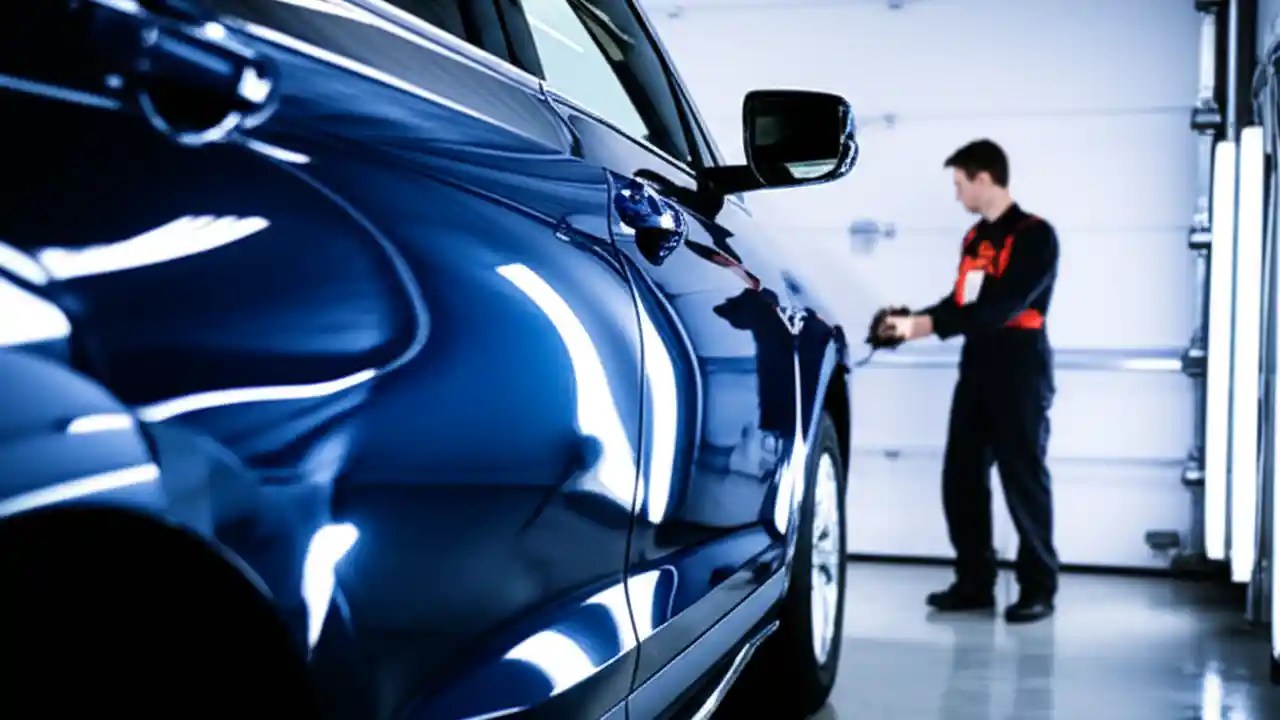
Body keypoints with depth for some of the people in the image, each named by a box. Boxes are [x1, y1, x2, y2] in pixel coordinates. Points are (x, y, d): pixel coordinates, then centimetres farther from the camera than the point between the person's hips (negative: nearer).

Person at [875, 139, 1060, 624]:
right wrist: (911, 322, 1)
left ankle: (1039, 587, 9)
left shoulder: (1035, 236, -10)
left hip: (1020, 372, -7)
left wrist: (926, 324, -24)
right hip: (976, 370, 7)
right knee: (961, 479, 6)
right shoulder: (974, 238, 15)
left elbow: (1002, 307, -20)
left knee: (1023, 480, -2)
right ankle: (974, 582, 15)